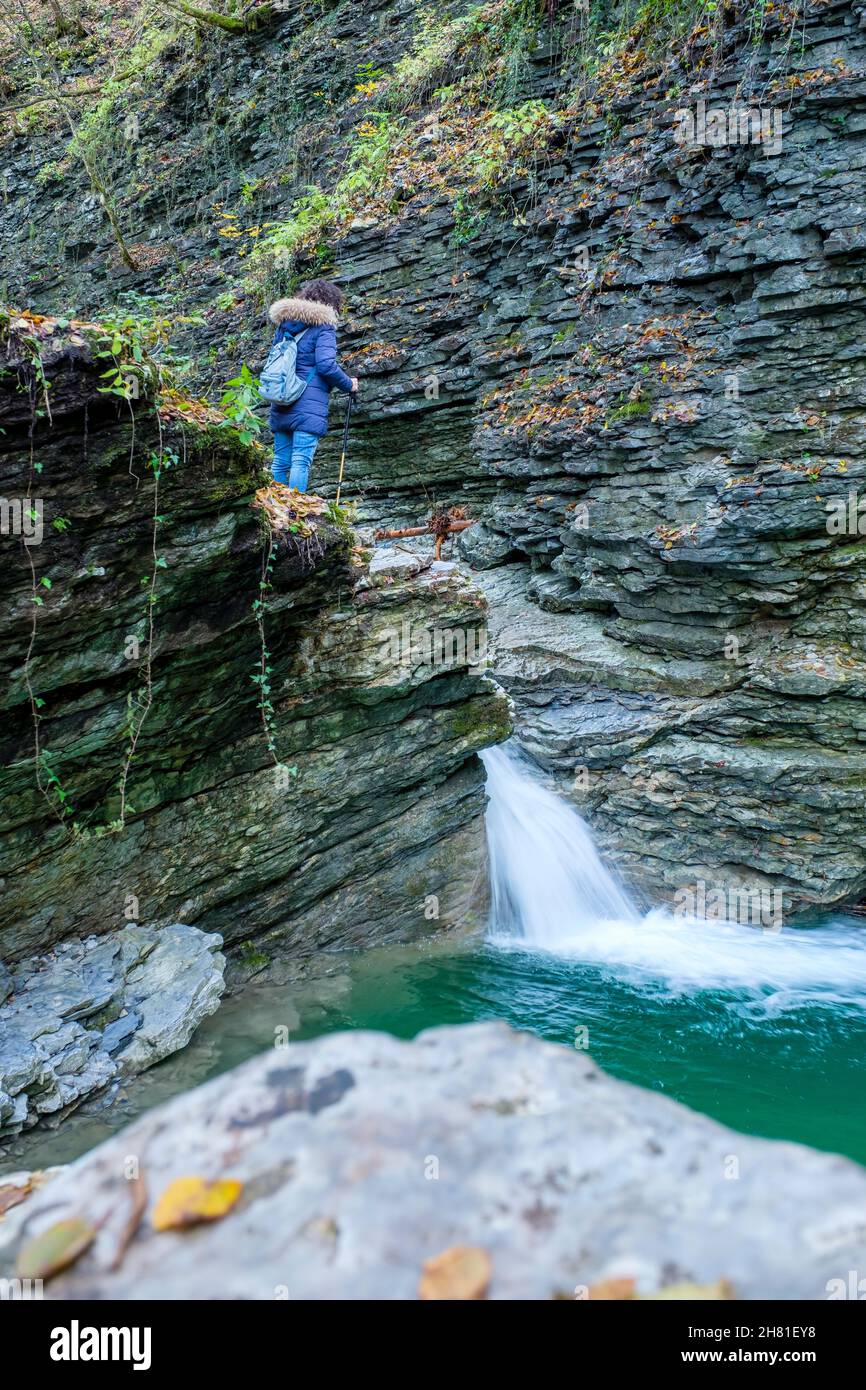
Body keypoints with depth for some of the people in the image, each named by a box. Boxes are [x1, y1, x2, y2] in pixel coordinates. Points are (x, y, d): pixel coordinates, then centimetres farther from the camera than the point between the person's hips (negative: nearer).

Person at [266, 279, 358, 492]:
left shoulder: (283, 324, 17)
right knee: (301, 462, -9)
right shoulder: (323, 327, -4)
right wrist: (349, 385, -1)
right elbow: (326, 365, -15)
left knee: (280, 462, 10)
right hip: (309, 405, -7)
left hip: (280, 405, 7)